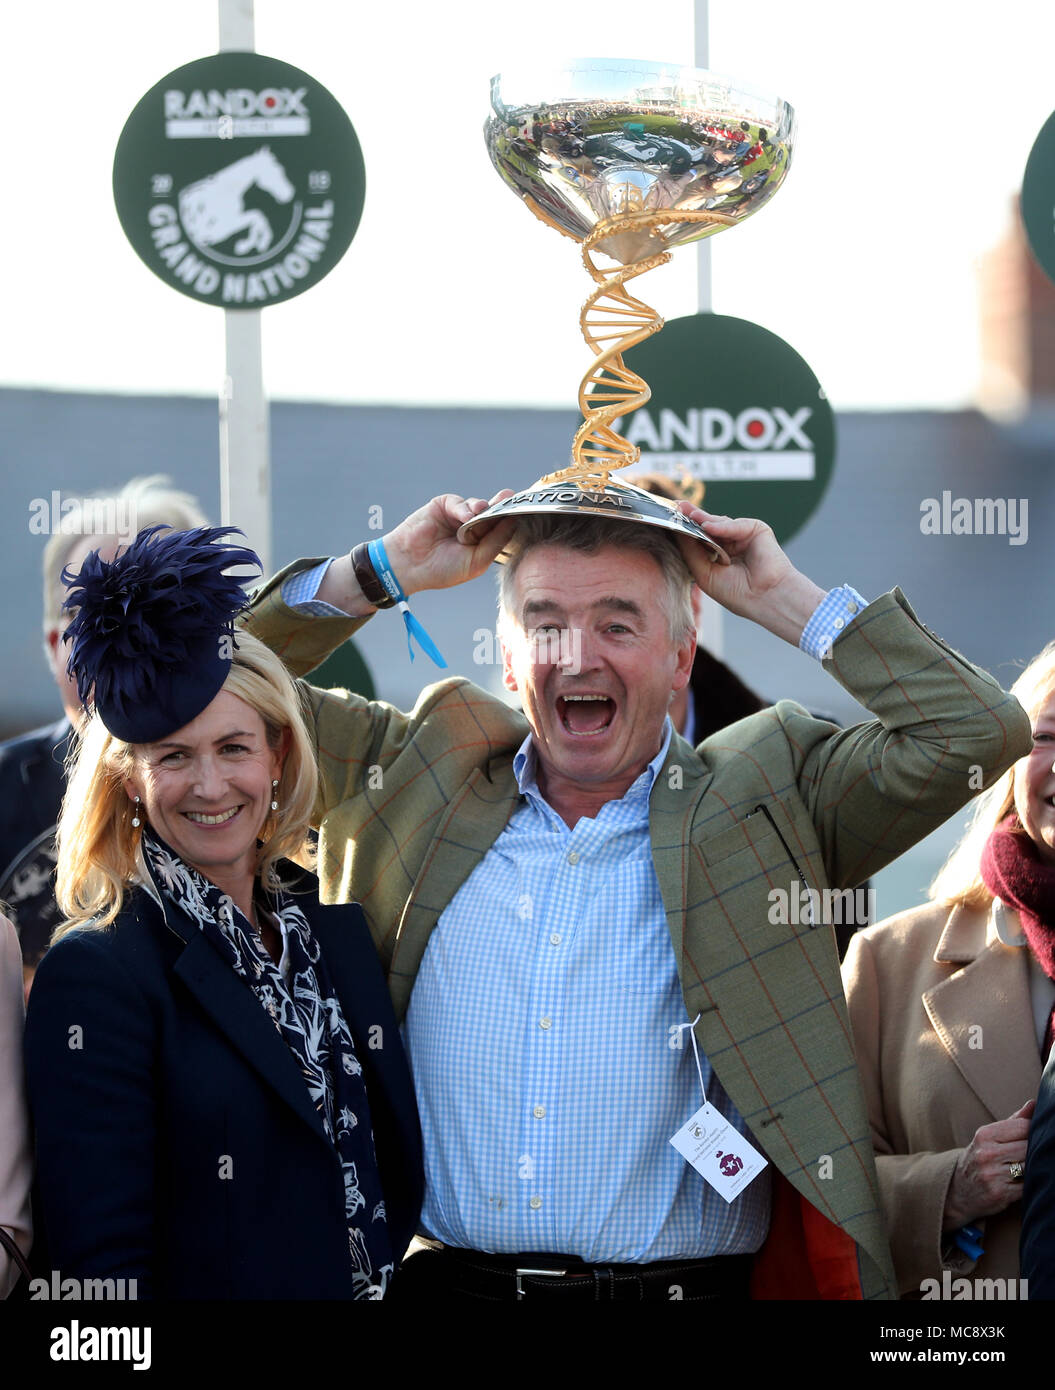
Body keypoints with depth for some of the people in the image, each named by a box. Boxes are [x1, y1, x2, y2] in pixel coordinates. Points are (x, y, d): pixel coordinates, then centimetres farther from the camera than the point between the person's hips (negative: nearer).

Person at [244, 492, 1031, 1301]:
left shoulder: (765, 804, 5)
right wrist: (384, 572, 7)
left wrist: (784, 600, 0)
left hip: (692, 1288, -1)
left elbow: (974, 734, -3)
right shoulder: (418, 776, 11)